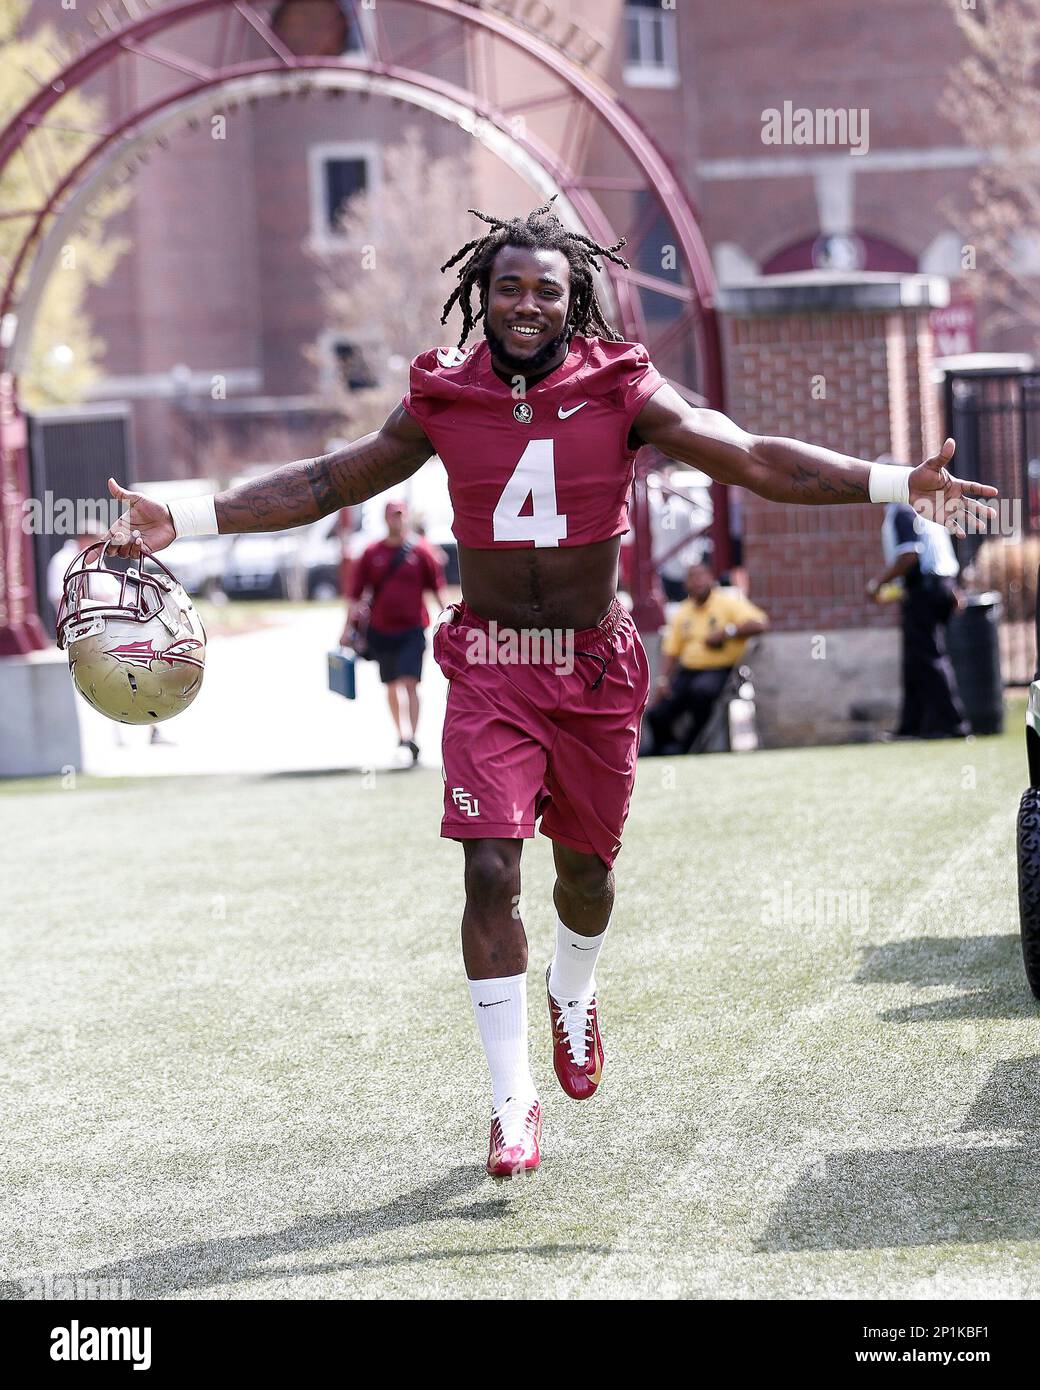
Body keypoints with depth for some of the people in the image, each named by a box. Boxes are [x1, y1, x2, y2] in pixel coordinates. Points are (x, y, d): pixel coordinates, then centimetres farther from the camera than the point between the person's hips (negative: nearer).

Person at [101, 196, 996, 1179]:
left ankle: (573, 997, 48)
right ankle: (513, 1101, -3)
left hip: (594, 671, 0)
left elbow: (756, 461, -9)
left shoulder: (622, 393, -7)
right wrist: (180, 519, 0)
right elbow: (322, 485, 5)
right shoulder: (443, 400, -3)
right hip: (489, 673, 0)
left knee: (585, 868, 13)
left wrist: (900, 483, -19)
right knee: (490, 873, -11)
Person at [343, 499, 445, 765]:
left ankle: (412, 738, -18)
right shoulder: (372, 553, 3)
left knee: (410, 683, -14)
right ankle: (400, 734, 29)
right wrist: (348, 628, 3)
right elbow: (357, 593, 6)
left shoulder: (420, 551, -1)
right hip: (381, 631, 3)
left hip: (412, 630, -3)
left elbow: (436, 588, 4)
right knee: (391, 687, 13)